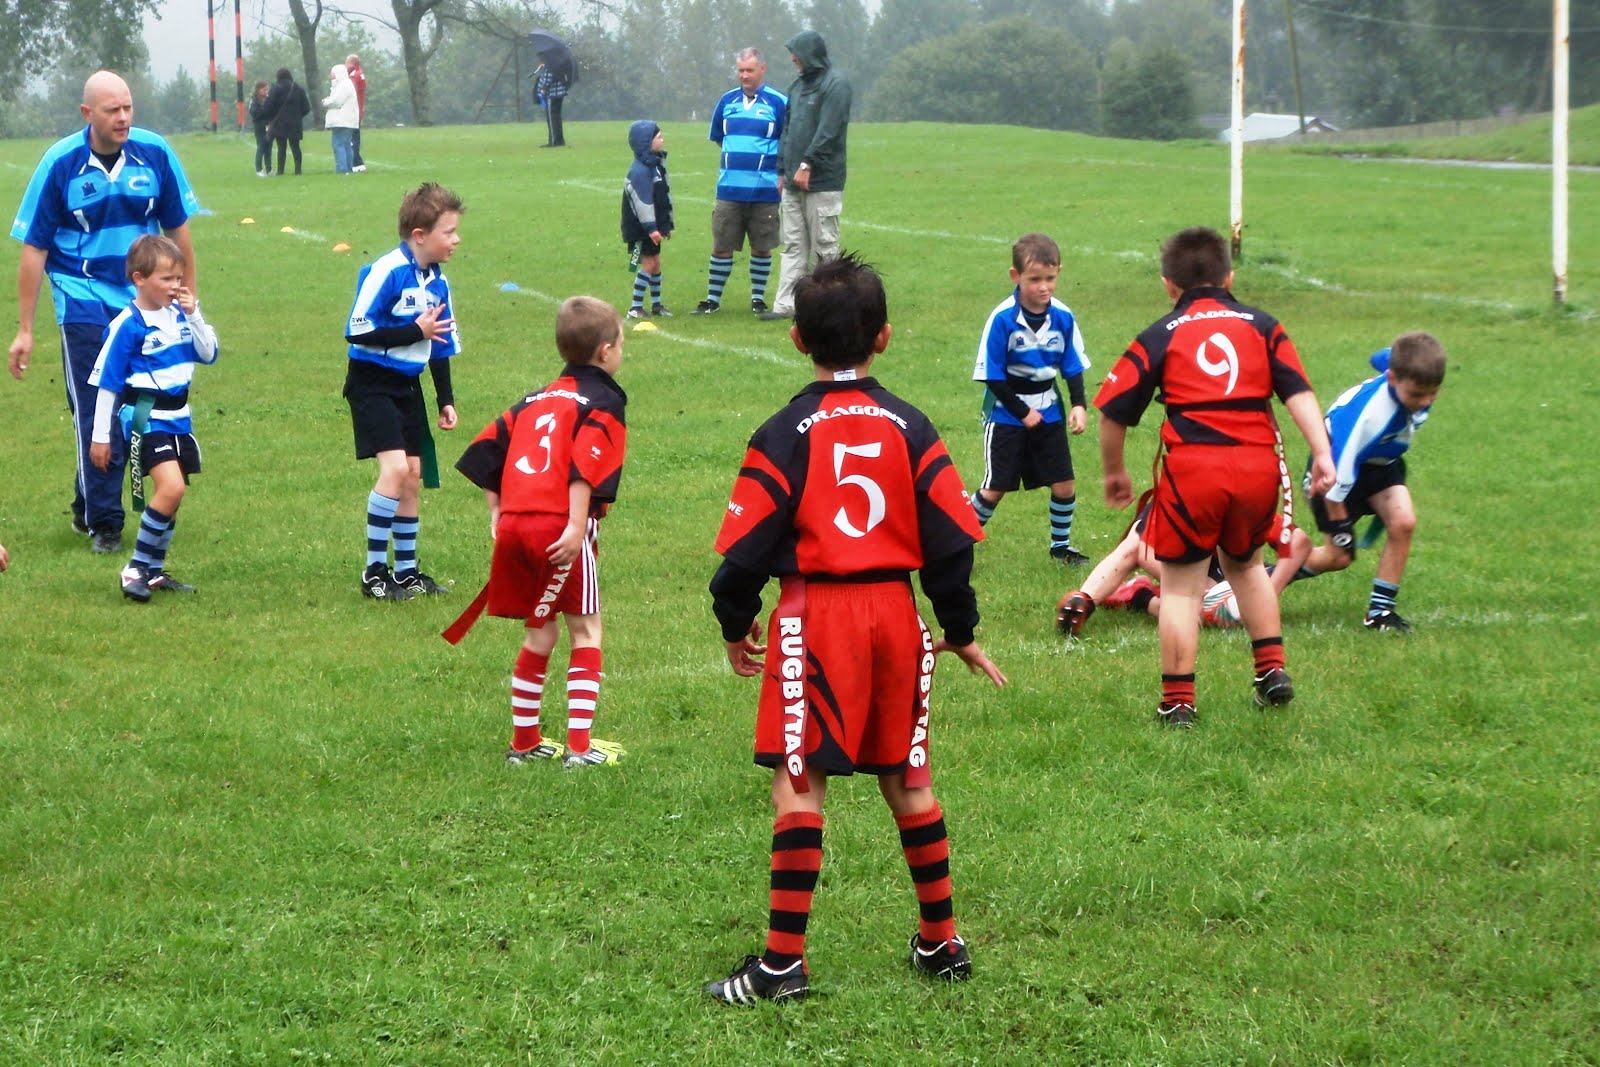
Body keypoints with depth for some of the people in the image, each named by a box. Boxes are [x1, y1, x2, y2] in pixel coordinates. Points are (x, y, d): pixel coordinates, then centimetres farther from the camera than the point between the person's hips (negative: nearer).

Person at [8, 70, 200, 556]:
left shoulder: (155, 154, -5)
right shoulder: (60, 163, -12)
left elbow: (177, 229, 8)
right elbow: (33, 249, -5)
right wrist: (24, 330, -5)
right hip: (84, 302, -3)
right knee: (96, 415, -6)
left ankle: (87, 506, 24)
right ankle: (102, 523, 6)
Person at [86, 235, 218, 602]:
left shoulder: (179, 313, 5)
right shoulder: (128, 325, -13)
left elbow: (209, 354, 5)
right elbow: (106, 382, -8)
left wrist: (194, 315, -9)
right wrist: (100, 436, -6)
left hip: (178, 417, 7)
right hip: (145, 418, -7)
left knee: (171, 495, 13)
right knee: (171, 488, -21)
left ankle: (154, 571, 27)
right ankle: (136, 568, -10)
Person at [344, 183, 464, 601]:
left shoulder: (437, 282, 6)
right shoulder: (387, 272, -19)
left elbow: (442, 346, 16)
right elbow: (357, 331, -22)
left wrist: (446, 401, 14)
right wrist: (415, 331, -19)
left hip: (408, 385, 8)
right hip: (372, 382, -8)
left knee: (413, 475, 8)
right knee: (395, 468, -18)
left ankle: (406, 570, 19)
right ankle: (374, 571, -9)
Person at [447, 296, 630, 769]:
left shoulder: (537, 399, 23)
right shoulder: (604, 402, 1)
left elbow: (487, 450, 18)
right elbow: (585, 464, -17)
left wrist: (496, 514, 21)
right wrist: (577, 525, -21)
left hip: (514, 523, 7)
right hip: (559, 528, -7)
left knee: (539, 633, 18)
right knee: (586, 629, 3)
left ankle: (524, 740, 24)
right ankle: (580, 745, -2)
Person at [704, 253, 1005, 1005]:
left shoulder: (784, 436, -7)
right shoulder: (910, 429, 2)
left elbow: (749, 545, -8)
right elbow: (951, 536, 2)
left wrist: (735, 625, 8)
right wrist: (961, 629, 14)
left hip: (814, 615, -4)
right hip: (895, 610, 4)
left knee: (798, 780, -3)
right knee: (907, 778, 15)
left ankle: (784, 962, -5)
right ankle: (941, 942, 23)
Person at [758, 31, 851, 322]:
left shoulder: (835, 84, -8)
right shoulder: (798, 85, 18)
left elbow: (828, 131, -17)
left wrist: (807, 165, -20)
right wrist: (783, 169, 12)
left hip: (822, 181, -8)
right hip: (794, 182, 8)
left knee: (824, 246, -2)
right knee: (793, 245, 5)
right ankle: (785, 305, 4)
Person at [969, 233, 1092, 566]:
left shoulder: (1063, 317, -7)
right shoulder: (1003, 319, -19)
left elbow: (1073, 367, 4)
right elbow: (992, 375, -14)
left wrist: (1078, 405, -10)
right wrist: (1022, 412, -13)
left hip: (1048, 412, 4)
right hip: (1006, 413, -4)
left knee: (1064, 485, 4)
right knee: (995, 488, -1)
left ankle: (1060, 545, 25)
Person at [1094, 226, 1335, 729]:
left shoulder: (1159, 336, 8)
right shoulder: (1262, 325, 13)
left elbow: (1114, 412, 6)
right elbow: (1299, 392, 1)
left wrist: (1114, 472, 19)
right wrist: (1322, 453, -5)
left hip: (1192, 466, -3)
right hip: (1259, 466, 3)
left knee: (1180, 585, 8)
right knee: (1245, 564, 28)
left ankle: (1177, 701, 5)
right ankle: (1272, 670, 23)